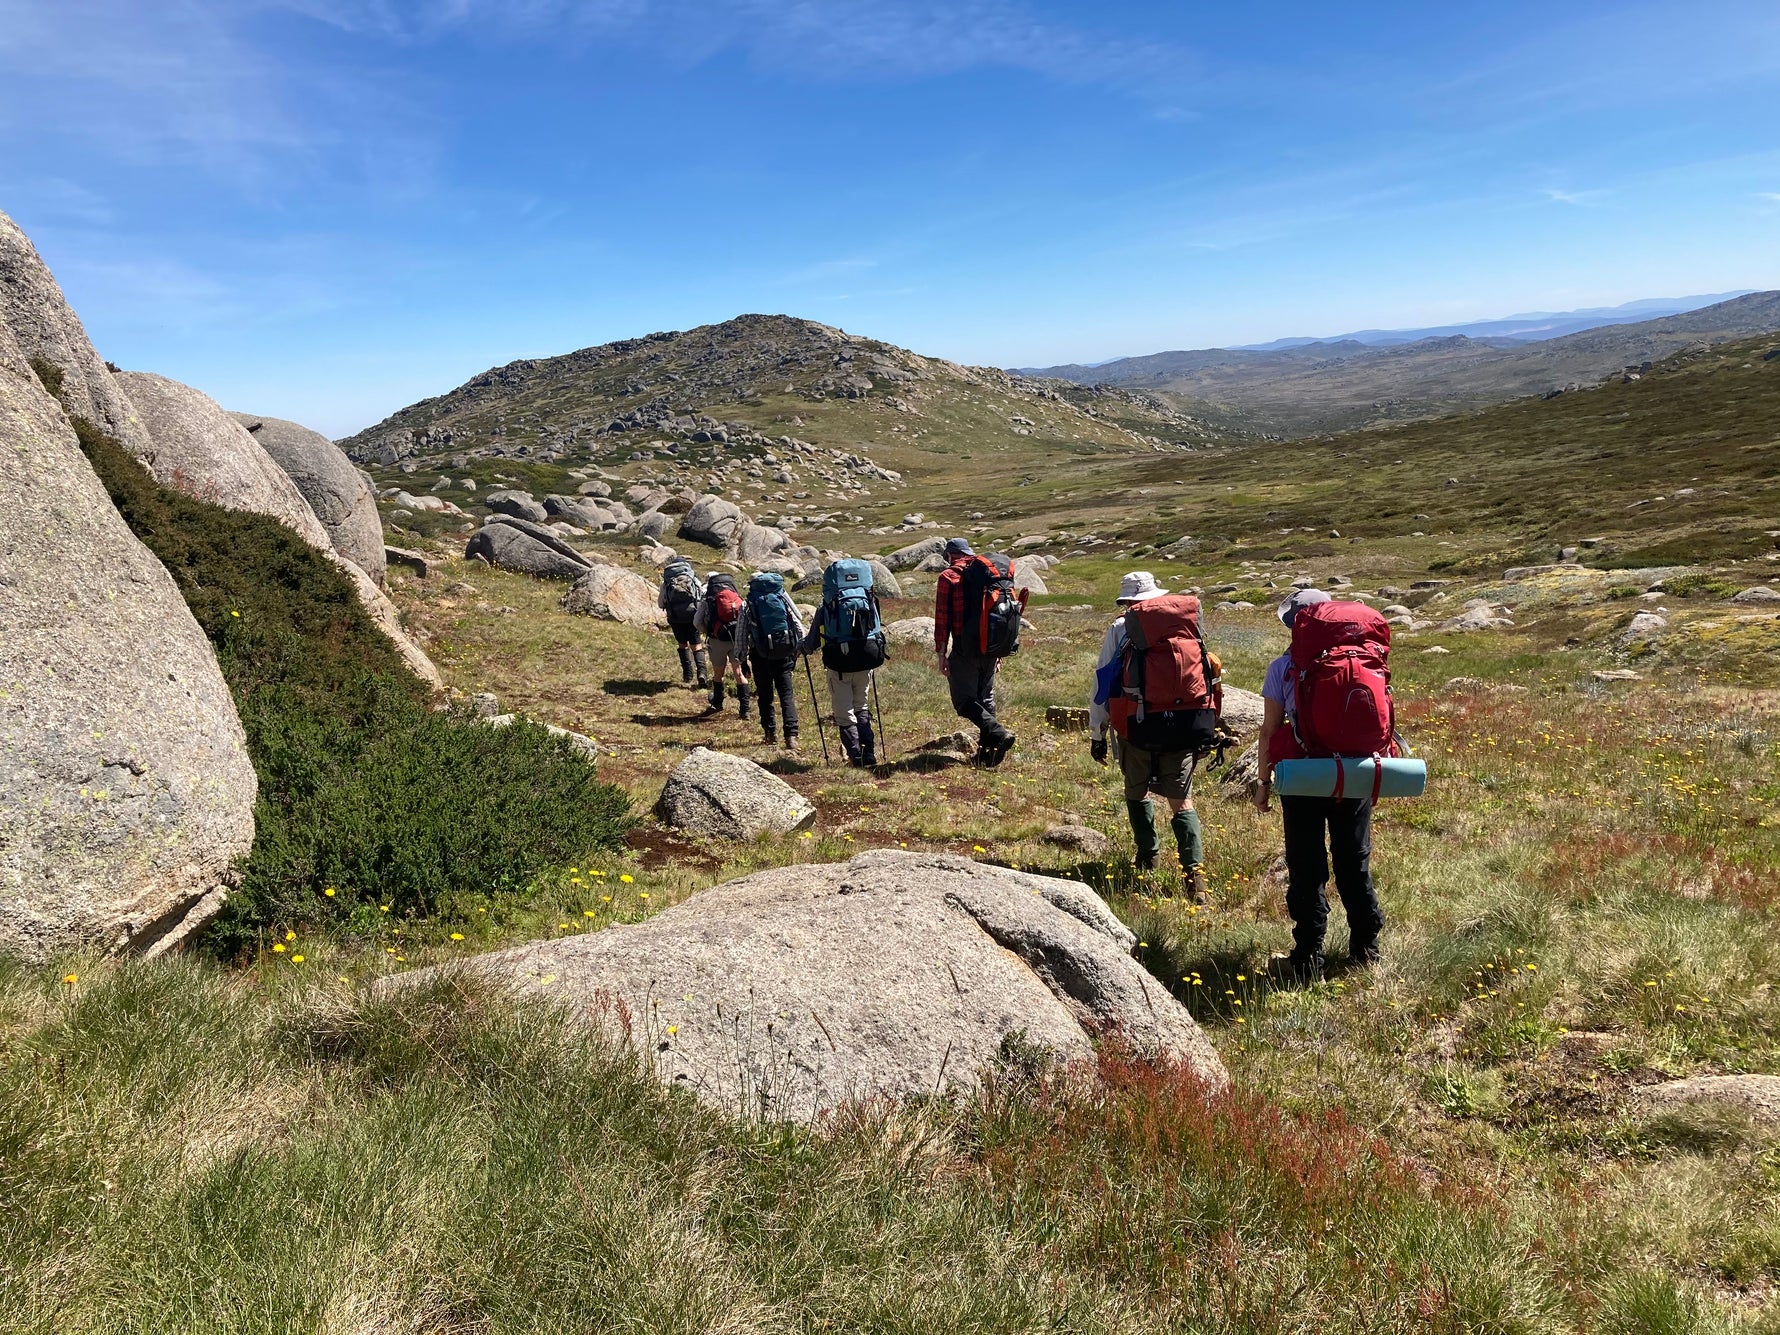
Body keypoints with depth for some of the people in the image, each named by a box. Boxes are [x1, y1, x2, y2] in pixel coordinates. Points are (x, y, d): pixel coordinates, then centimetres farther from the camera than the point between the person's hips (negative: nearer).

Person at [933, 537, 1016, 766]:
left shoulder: (948, 577, -3)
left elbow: (942, 618, -8)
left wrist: (941, 653, -5)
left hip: (965, 647, -6)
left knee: (964, 700, -3)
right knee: (986, 699, 15)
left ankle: (998, 733, -22)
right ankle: (987, 751, 14)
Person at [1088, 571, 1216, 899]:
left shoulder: (1120, 630, 1)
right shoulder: (1186, 625, 7)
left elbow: (1102, 684, 0)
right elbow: (1207, 673, 7)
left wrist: (1096, 733, 7)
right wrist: (1206, 731, 14)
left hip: (1136, 728, -1)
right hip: (1182, 730, 2)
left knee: (1136, 791, 21)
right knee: (1182, 801, 3)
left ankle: (1147, 858, 27)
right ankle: (1195, 872, -9)